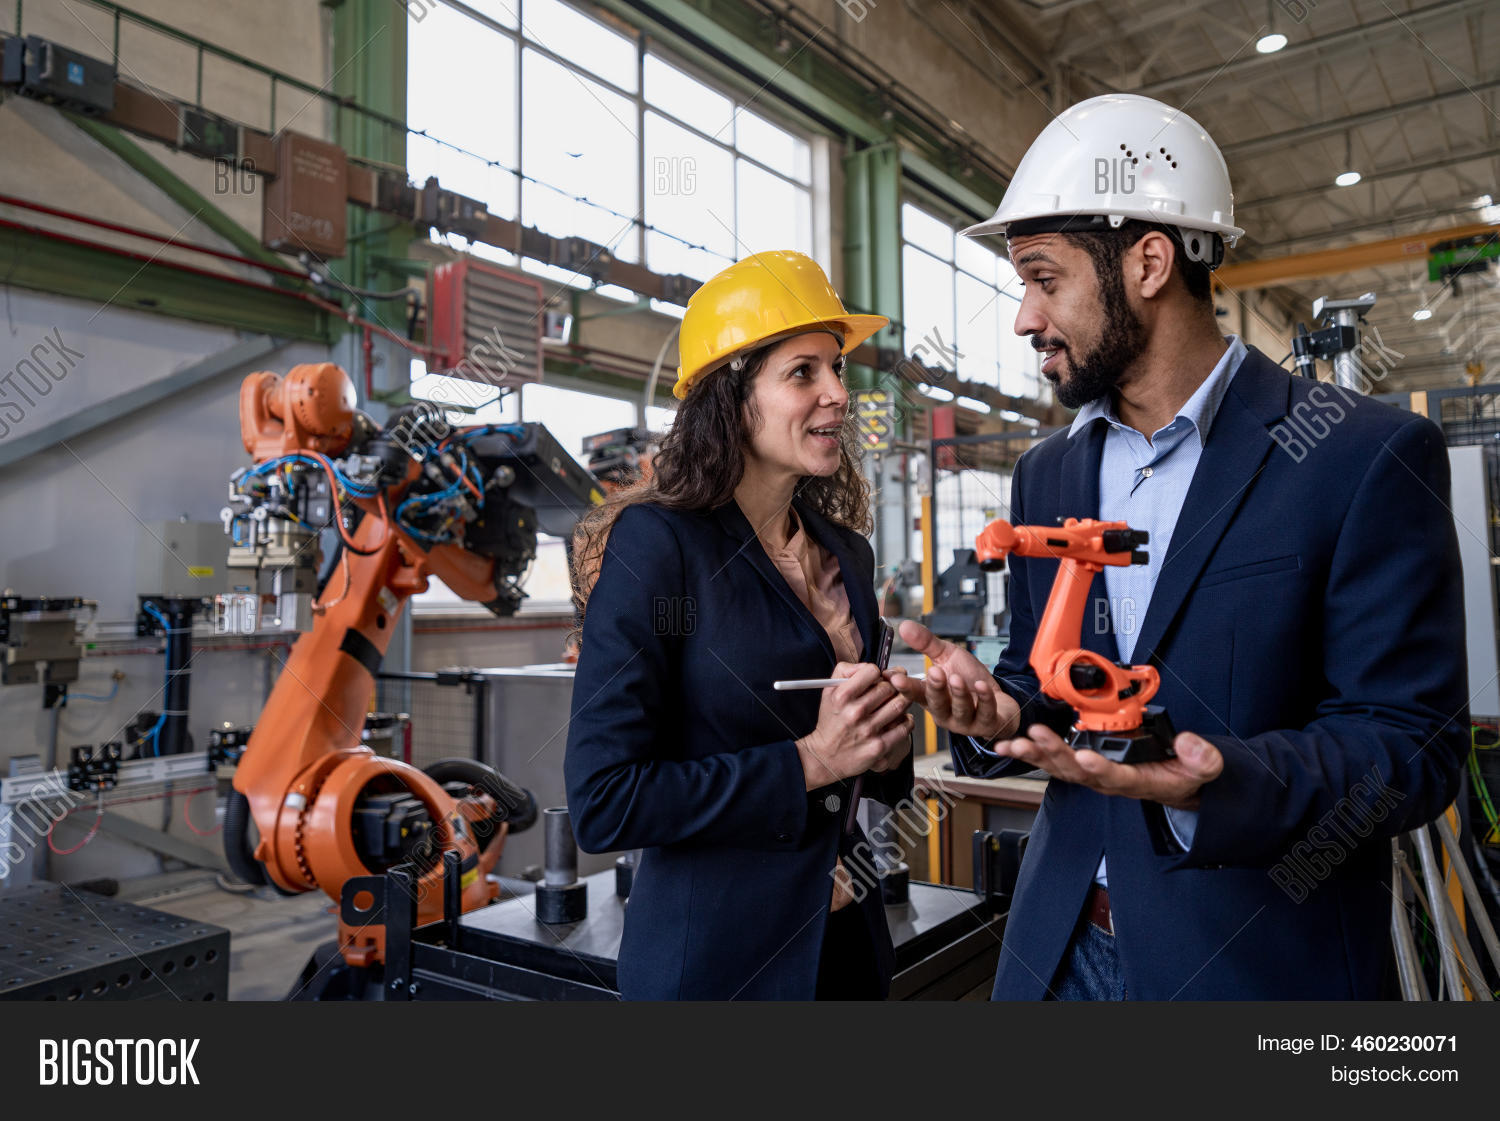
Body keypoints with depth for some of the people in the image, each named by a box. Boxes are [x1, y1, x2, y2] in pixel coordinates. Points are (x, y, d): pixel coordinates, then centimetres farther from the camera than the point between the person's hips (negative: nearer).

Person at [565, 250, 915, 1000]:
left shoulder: (845, 552, 2)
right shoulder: (655, 546, -17)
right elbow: (603, 803, -20)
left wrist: (884, 741, -7)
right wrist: (807, 762, -22)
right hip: (712, 960, -6)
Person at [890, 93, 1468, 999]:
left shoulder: (1368, 457, -12)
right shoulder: (1046, 475, 5)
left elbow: (1412, 744, -14)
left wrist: (1222, 784, -31)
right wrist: (1002, 711, -12)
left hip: (1263, 959, -4)